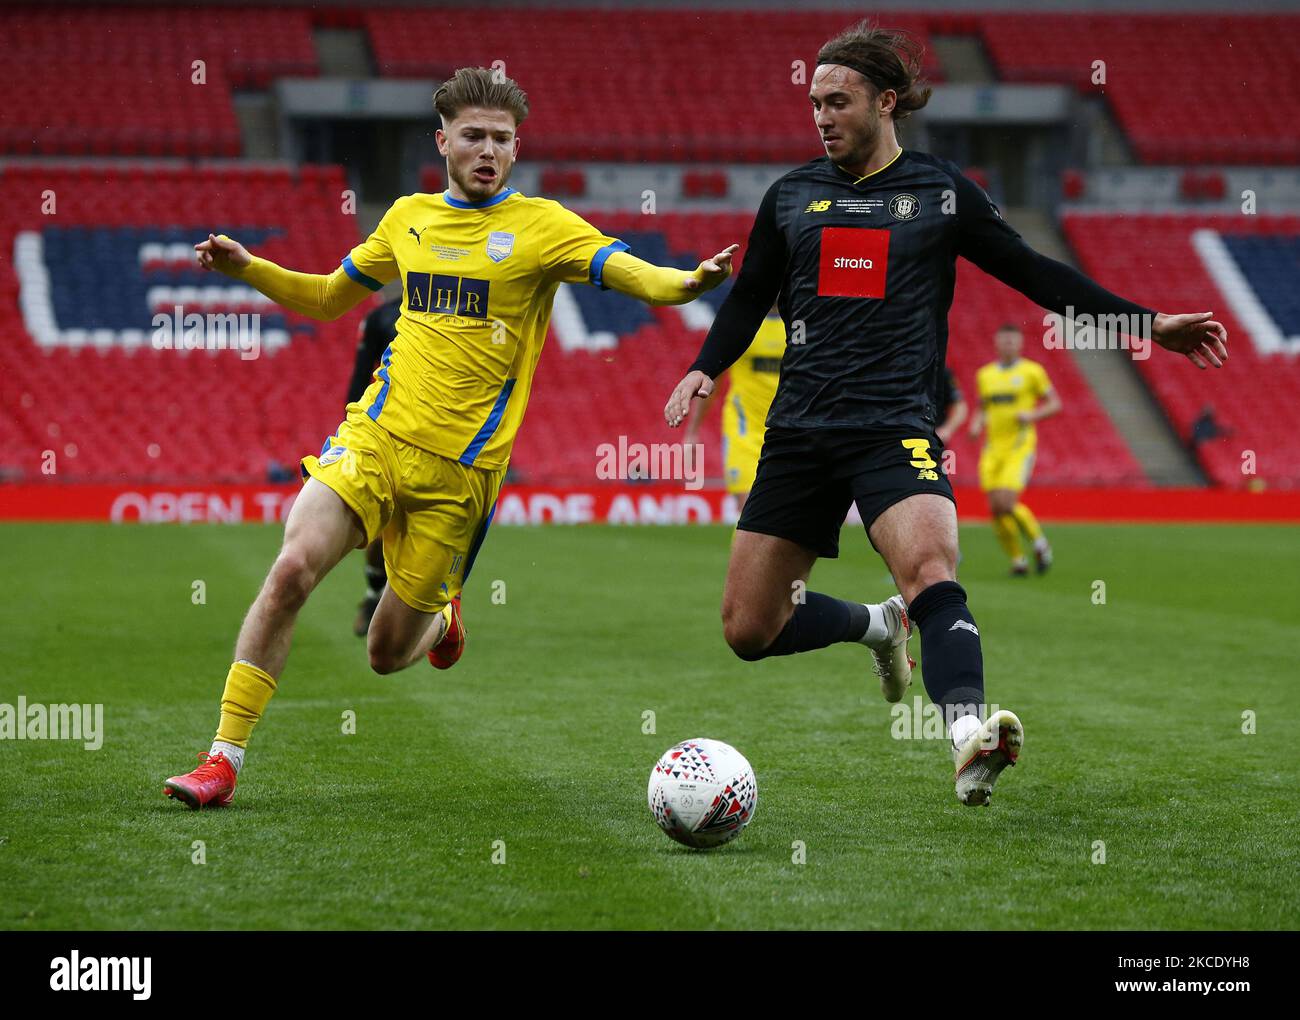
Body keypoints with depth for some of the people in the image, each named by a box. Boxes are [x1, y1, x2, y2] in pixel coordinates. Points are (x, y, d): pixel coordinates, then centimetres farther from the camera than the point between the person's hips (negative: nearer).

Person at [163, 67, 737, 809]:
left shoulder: (541, 226, -2)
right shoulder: (410, 218, 10)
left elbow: (632, 274, -15)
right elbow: (328, 299, 24)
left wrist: (686, 283, -37)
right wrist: (247, 267, 8)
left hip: (460, 470, -3)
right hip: (375, 439, 3)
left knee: (388, 655, 2)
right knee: (293, 567, -21)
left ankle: (440, 616, 42)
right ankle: (223, 761, -13)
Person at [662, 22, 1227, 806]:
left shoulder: (942, 191, 6)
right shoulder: (792, 196, 12)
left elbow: (1034, 273, 11)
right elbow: (749, 299, 22)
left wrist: (1148, 323, 5)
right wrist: (705, 369, 4)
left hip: (895, 427, -4)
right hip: (800, 431, 4)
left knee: (930, 568, -33)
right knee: (749, 630, 2)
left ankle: (969, 742, -46)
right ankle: (877, 625, 31)